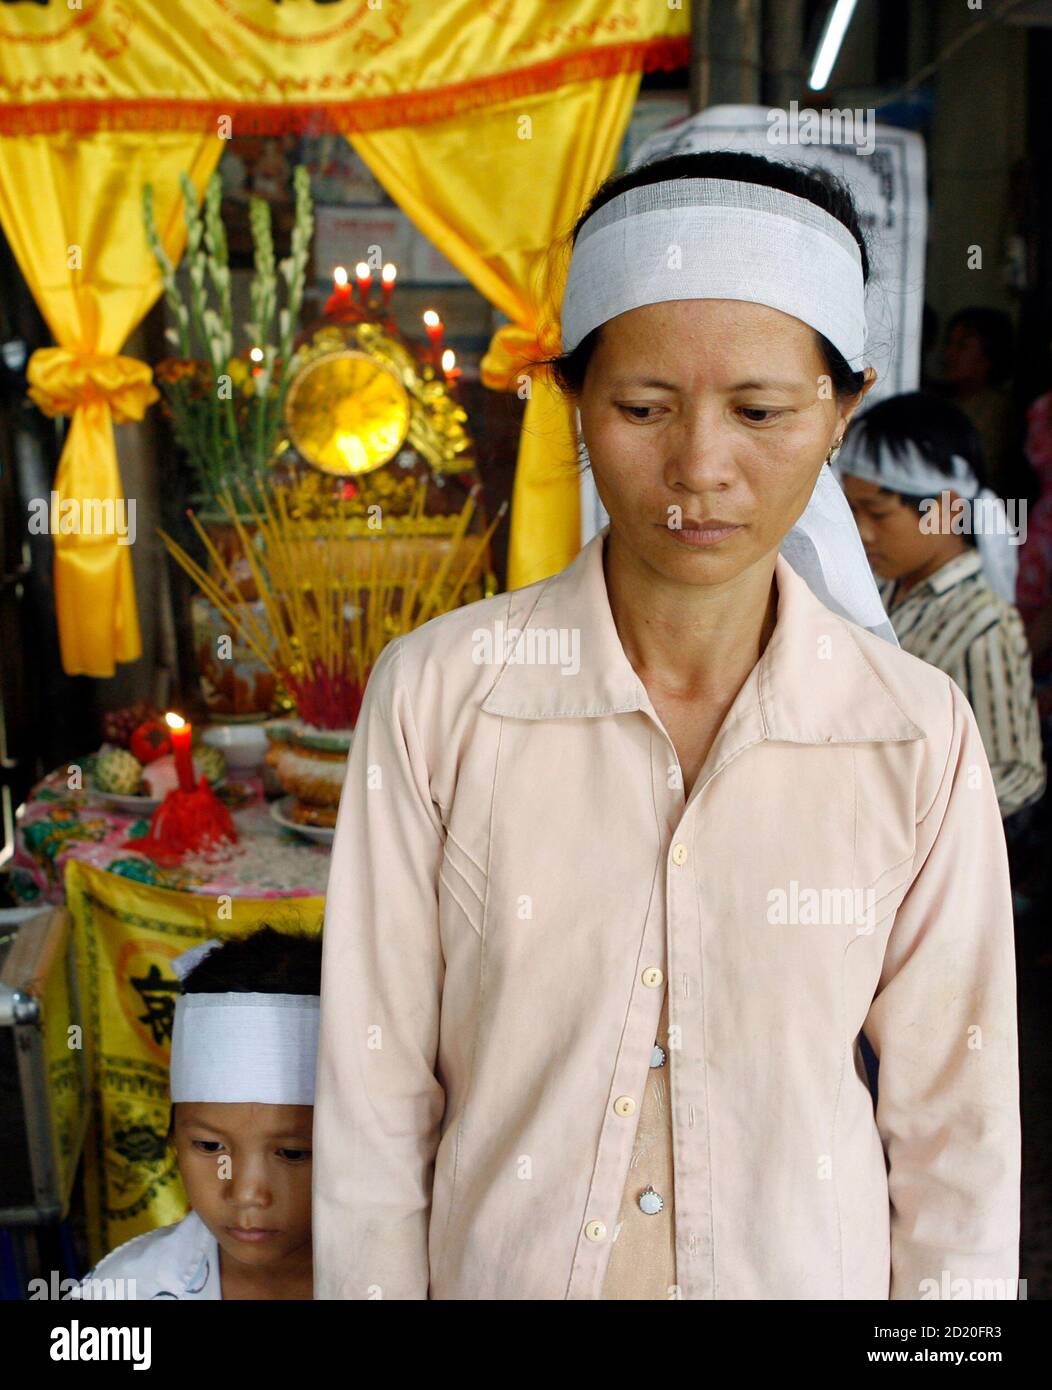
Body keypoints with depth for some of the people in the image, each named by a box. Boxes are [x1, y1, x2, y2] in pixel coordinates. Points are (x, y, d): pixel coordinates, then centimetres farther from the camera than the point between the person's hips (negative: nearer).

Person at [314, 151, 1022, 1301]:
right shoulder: (436, 693, -17)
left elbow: (953, 1125, -5)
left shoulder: (918, 732, -14)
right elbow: (374, 1099, -10)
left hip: (812, 1265, 1)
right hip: (501, 1261, 0)